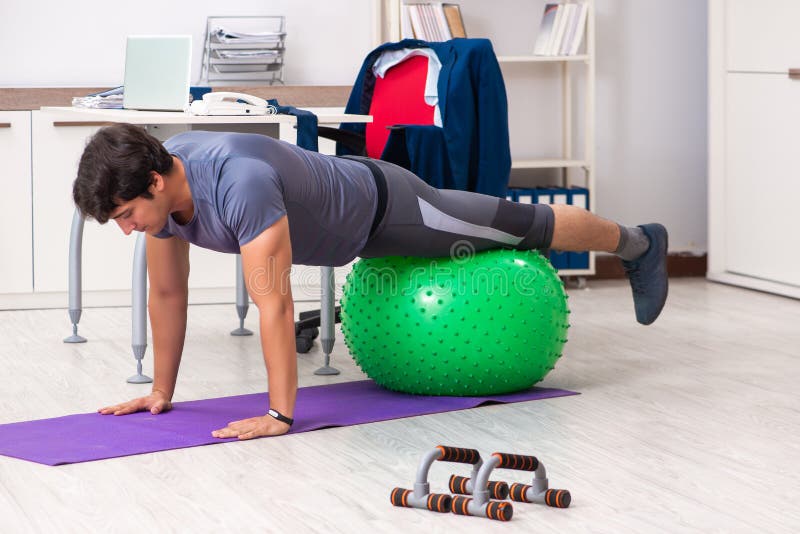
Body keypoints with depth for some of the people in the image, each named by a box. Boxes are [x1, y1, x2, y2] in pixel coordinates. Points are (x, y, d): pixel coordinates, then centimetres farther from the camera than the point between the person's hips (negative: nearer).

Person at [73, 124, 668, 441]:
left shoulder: (238, 184, -46)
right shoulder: (161, 187, -20)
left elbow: (273, 303, -44)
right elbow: (167, 292, -8)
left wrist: (280, 414, -42)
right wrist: (161, 391, -5)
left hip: (382, 207, -7)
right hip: (347, 230, 7)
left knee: (524, 226, 15)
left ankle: (637, 244, 40)